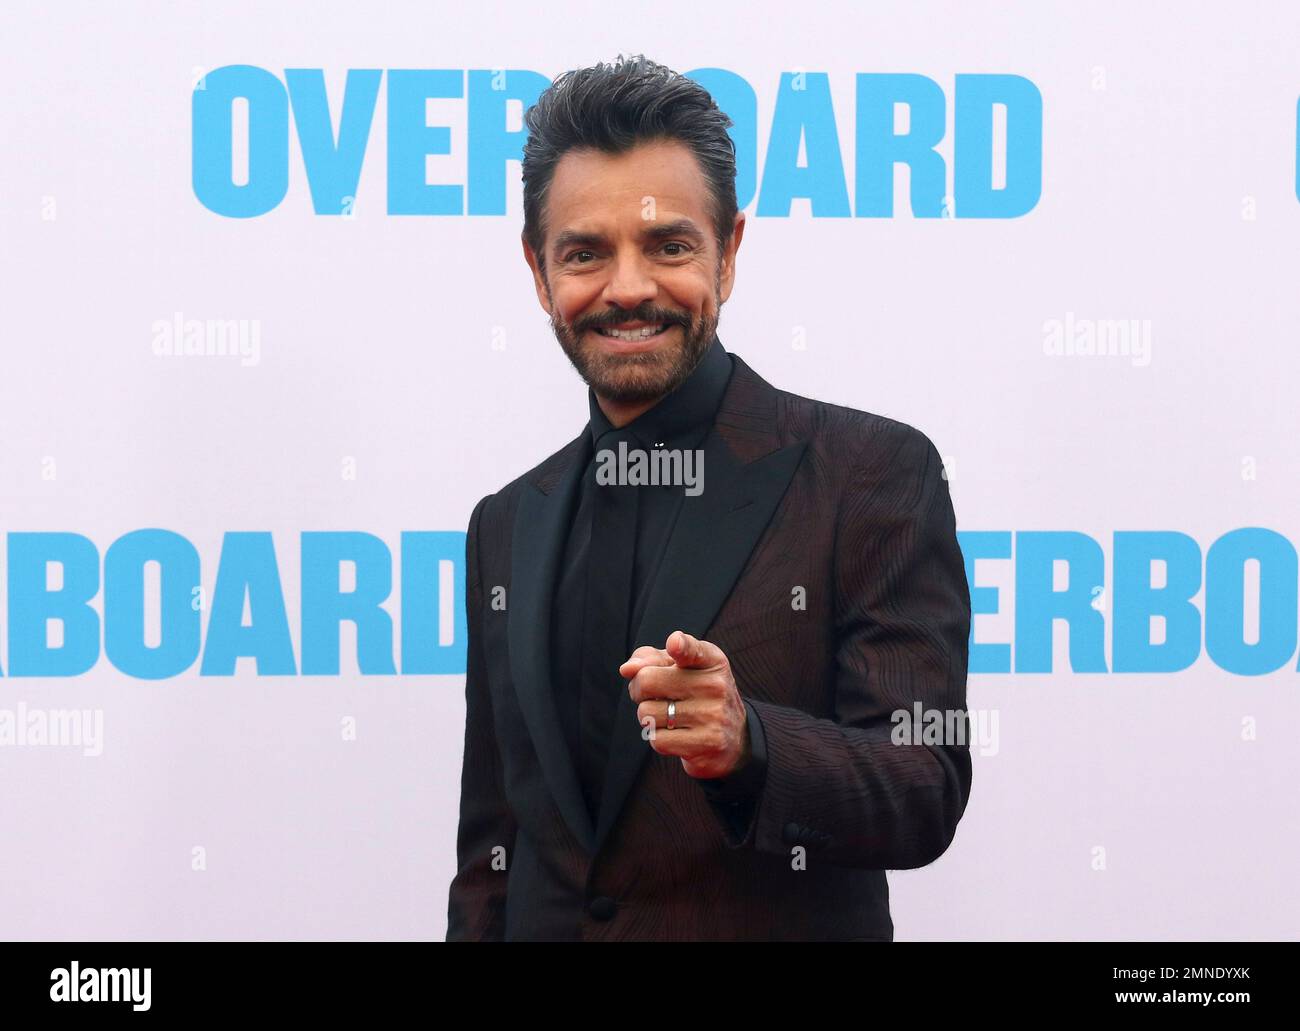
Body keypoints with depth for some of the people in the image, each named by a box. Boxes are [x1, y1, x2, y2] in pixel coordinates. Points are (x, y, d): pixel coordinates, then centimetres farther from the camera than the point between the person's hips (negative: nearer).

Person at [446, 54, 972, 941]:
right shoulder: (506, 526, 4)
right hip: (547, 921, 4)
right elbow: (490, 848, 9)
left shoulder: (877, 472, -11)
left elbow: (927, 794, -17)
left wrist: (746, 744, -33)